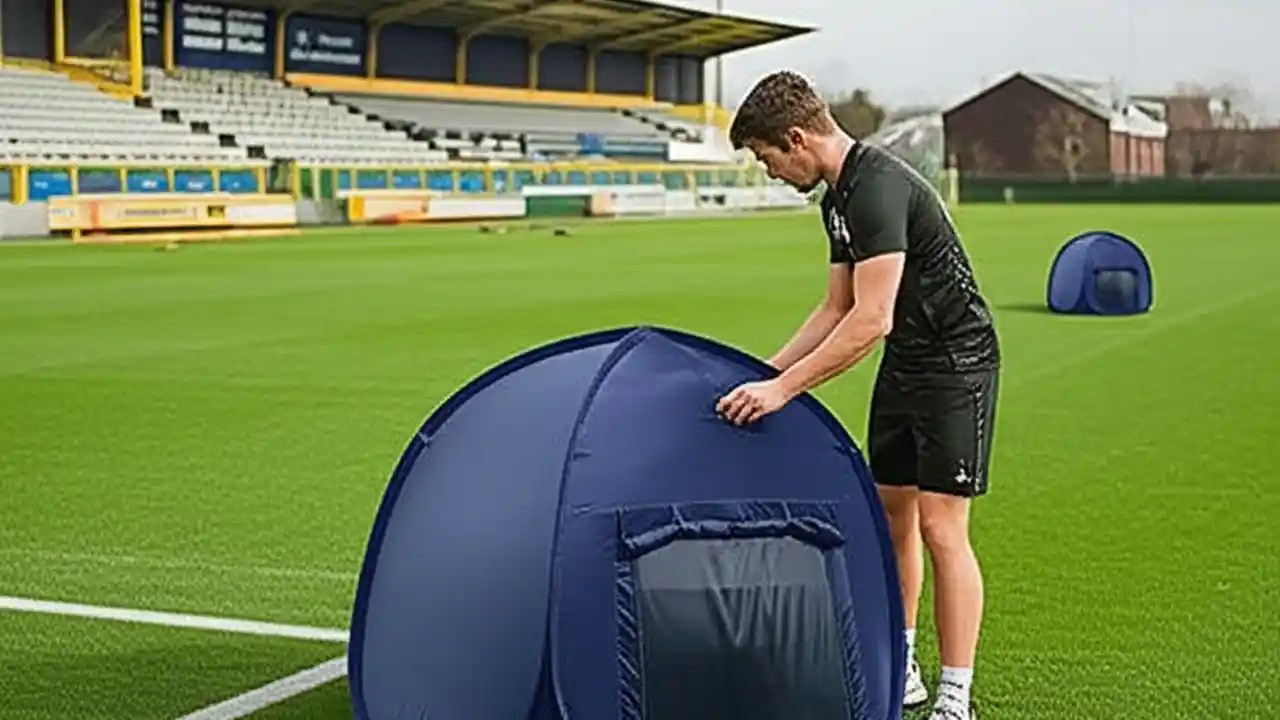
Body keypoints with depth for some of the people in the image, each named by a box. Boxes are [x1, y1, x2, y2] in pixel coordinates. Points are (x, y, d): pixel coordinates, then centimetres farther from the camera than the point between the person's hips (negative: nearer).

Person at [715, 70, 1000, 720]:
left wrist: (784, 389, -28)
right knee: (891, 515, 13)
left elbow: (871, 319, -30)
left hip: (956, 363, -10)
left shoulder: (880, 187, -24)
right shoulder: (838, 197, 8)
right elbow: (836, 310, 16)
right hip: (903, 365, 10)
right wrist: (766, 371, 10)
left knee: (940, 527, -10)